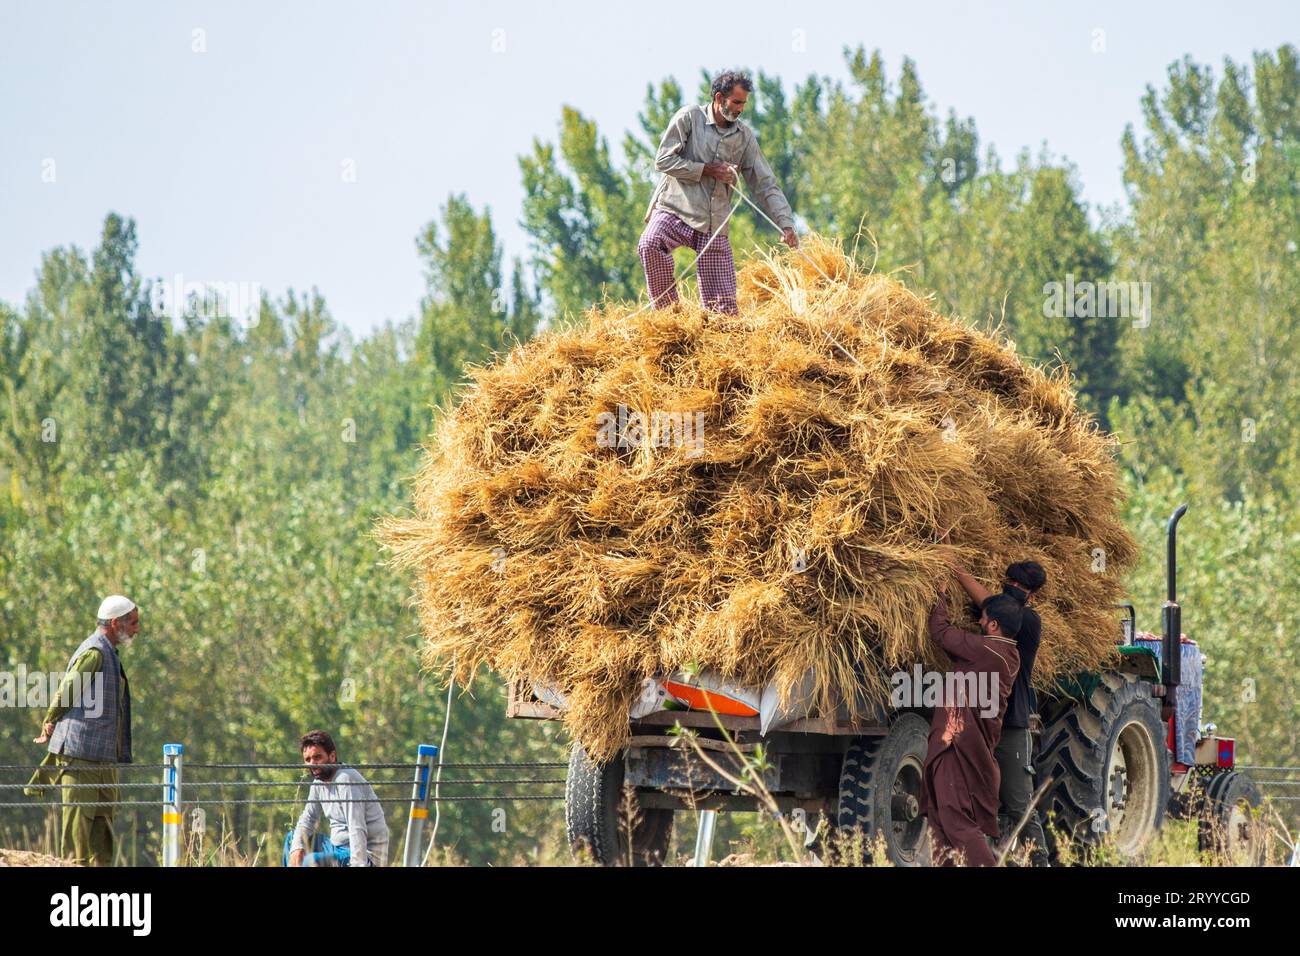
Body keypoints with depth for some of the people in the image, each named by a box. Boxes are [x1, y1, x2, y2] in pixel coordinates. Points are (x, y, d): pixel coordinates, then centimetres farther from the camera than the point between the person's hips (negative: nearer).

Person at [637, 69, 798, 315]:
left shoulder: (744, 136, 9)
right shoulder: (689, 117, -1)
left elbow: (765, 185, 9)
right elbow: (663, 160, -7)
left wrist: (786, 224, -1)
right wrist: (708, 170, -11)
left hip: (714, 224, 3)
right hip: (673, 211, -3)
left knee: (724, 306, -5)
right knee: (650, 244, -35)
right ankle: (667, 309, -21)